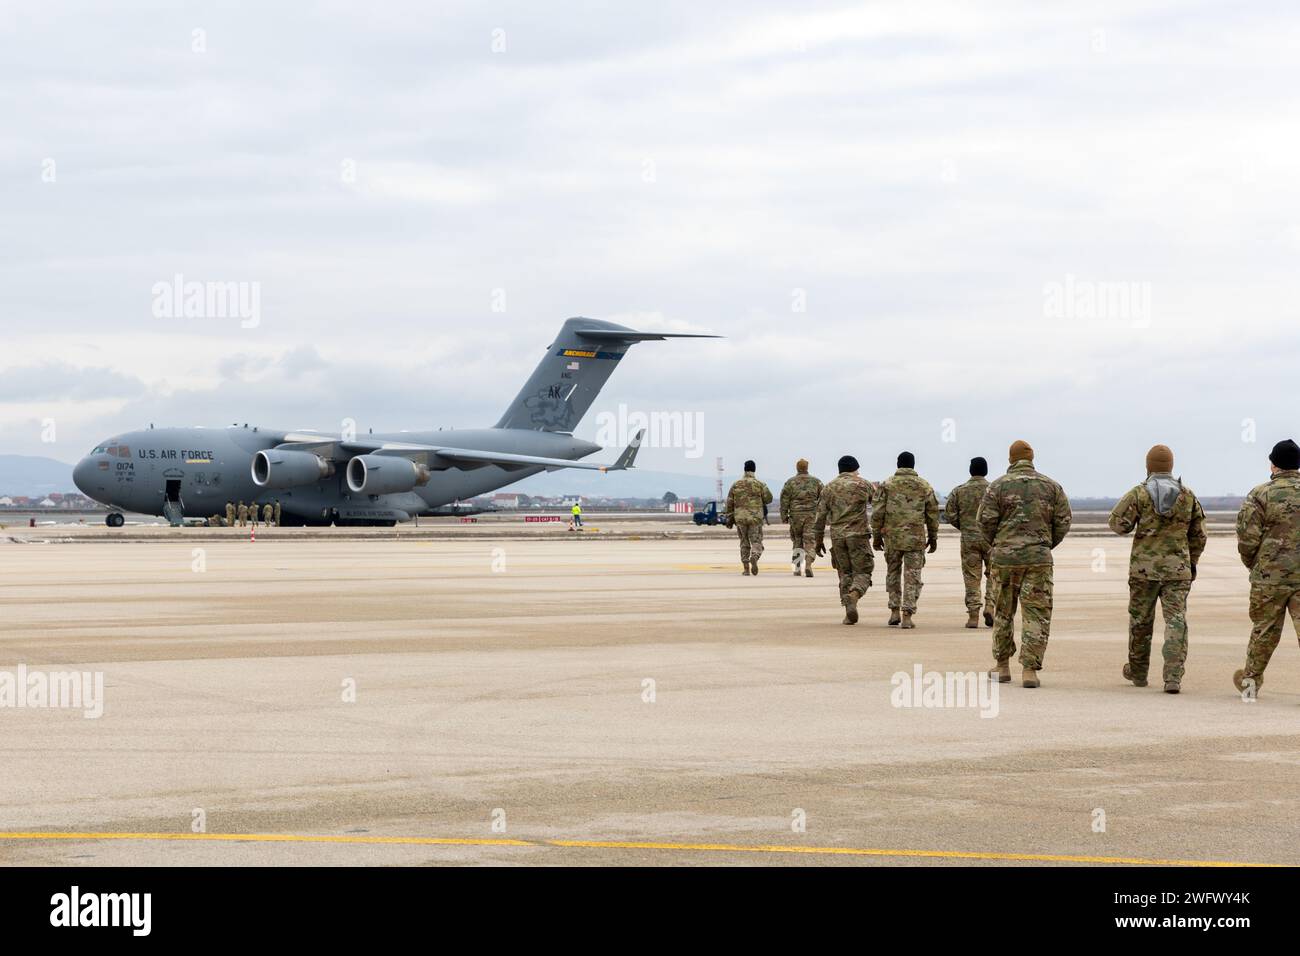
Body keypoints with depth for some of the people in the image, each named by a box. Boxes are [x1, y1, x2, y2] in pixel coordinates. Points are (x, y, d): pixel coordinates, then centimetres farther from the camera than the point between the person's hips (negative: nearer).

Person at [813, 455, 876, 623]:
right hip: (858, 534, -3)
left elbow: (820, 516, 9)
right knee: (862, 572, 1)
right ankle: (853, 596, -28)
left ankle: (849, 613, 5)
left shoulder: (829, 488, 9)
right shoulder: (863, 484, 0)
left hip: (837, 536, 3)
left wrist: (818, 540, 15)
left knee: (845, 574, 11)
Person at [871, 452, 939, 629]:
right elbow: (933, 514, 7)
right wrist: (933, 537, 16)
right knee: (912, 577, 3)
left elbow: (877, 512, -2)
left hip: (892, 536, 0)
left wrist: (876, 535, 7)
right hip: (916, 538, 0)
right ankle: (907, 616, -3)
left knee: (893, 573, 16)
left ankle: (894, 612, 13)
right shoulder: (924, 486, 3)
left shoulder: (887, 484, 0)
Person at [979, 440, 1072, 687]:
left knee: (1003, 612, 14)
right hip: (1039, 558, 0)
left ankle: (1003, 667, 20)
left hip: (1005, 556, 0)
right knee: (1036, 614, 1)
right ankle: (1030, 670, -8)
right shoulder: (1051, 486, 5)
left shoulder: (998, 486, -1)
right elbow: (1063, 521, 3)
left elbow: (986, 520, -6)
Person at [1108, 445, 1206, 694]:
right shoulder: (1188, 496, 4)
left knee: (1140, 620, 14)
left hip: (1144, 567, -1)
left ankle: (1138, 672, 27)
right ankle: (1173, 677, -15)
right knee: (1176, 621, -3)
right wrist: (1192, 561, 21)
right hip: (1178, 568, 1)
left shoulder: (1139, 494, -6)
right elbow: (1198, 534, 10)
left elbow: (1117, 523, -8)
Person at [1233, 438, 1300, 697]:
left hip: (1270, 576, -1)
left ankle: (1251, 679, 27)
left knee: (1264, 629, 12)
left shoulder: (1260, 495, -6)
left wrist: (1253, 564, 11)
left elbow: (1248, 538, -7)